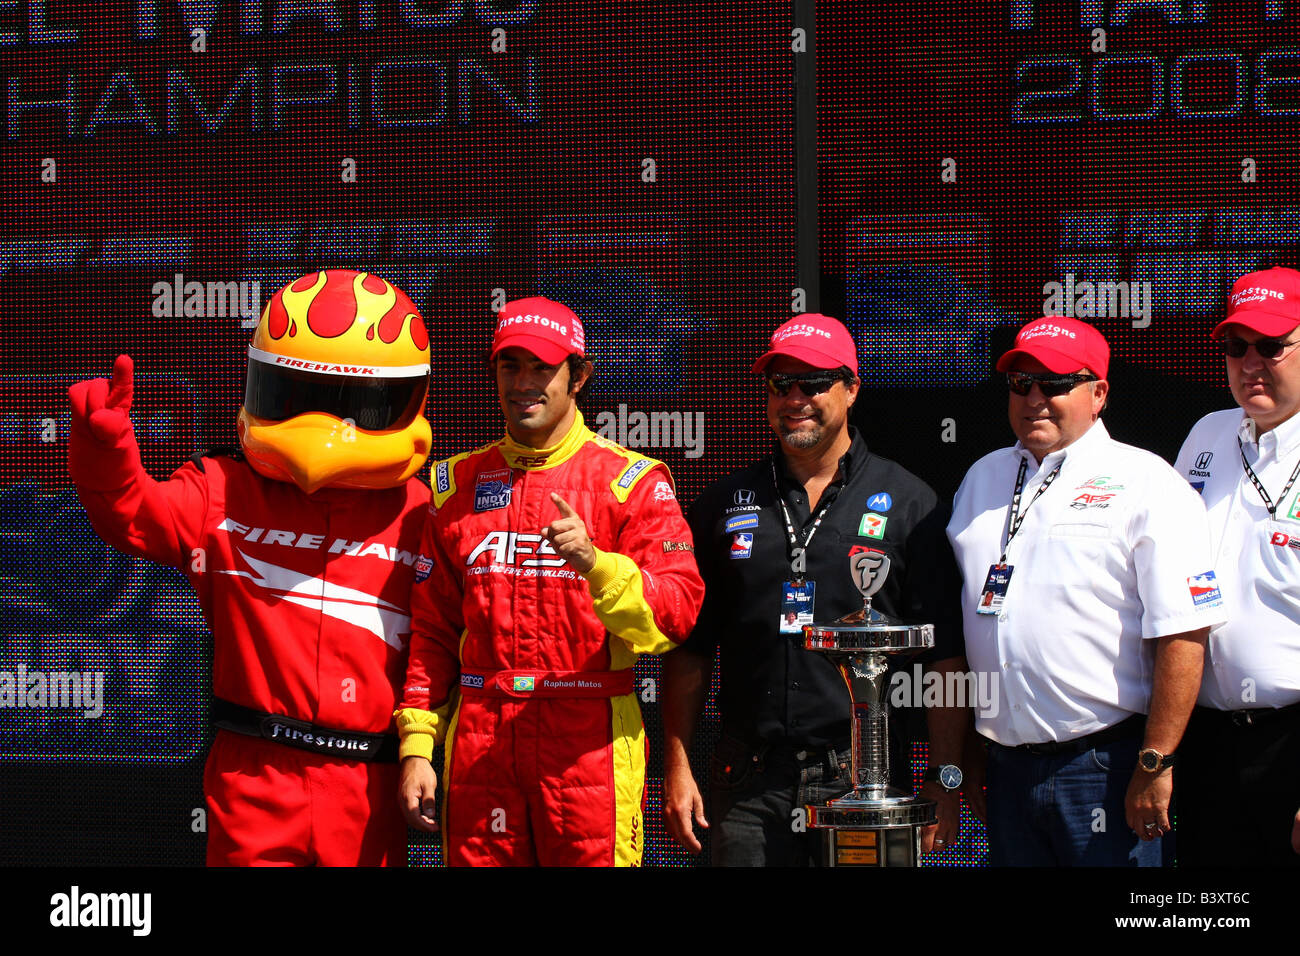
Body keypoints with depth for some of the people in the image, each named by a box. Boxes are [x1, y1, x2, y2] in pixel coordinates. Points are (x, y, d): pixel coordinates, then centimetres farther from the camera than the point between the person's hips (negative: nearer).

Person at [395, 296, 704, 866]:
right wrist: (416, 745, 7)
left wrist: (595, 563, -25)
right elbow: (432, 631, 15)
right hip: (478, 745, 3)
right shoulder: (458, 484, 14)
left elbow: (677, 611, -9)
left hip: (590, 743, -3)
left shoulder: (630, 481, 2)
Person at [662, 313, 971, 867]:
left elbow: (945, 656, 1)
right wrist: (677, 768, 5)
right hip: (750, 789, 2)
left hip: (862, 779, -2)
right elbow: (689, 649, 12)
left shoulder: (907, 503, 3)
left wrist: (944, 778, -6)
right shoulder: (724, 505, 10)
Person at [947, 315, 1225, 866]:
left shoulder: (1146, 485, -5)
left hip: (1106, 764, -6)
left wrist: (1154, 764, -17)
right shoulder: (982, 481, 16)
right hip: (1007, 767, 6)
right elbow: (955, 619, 21)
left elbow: (1183, 634, -12)